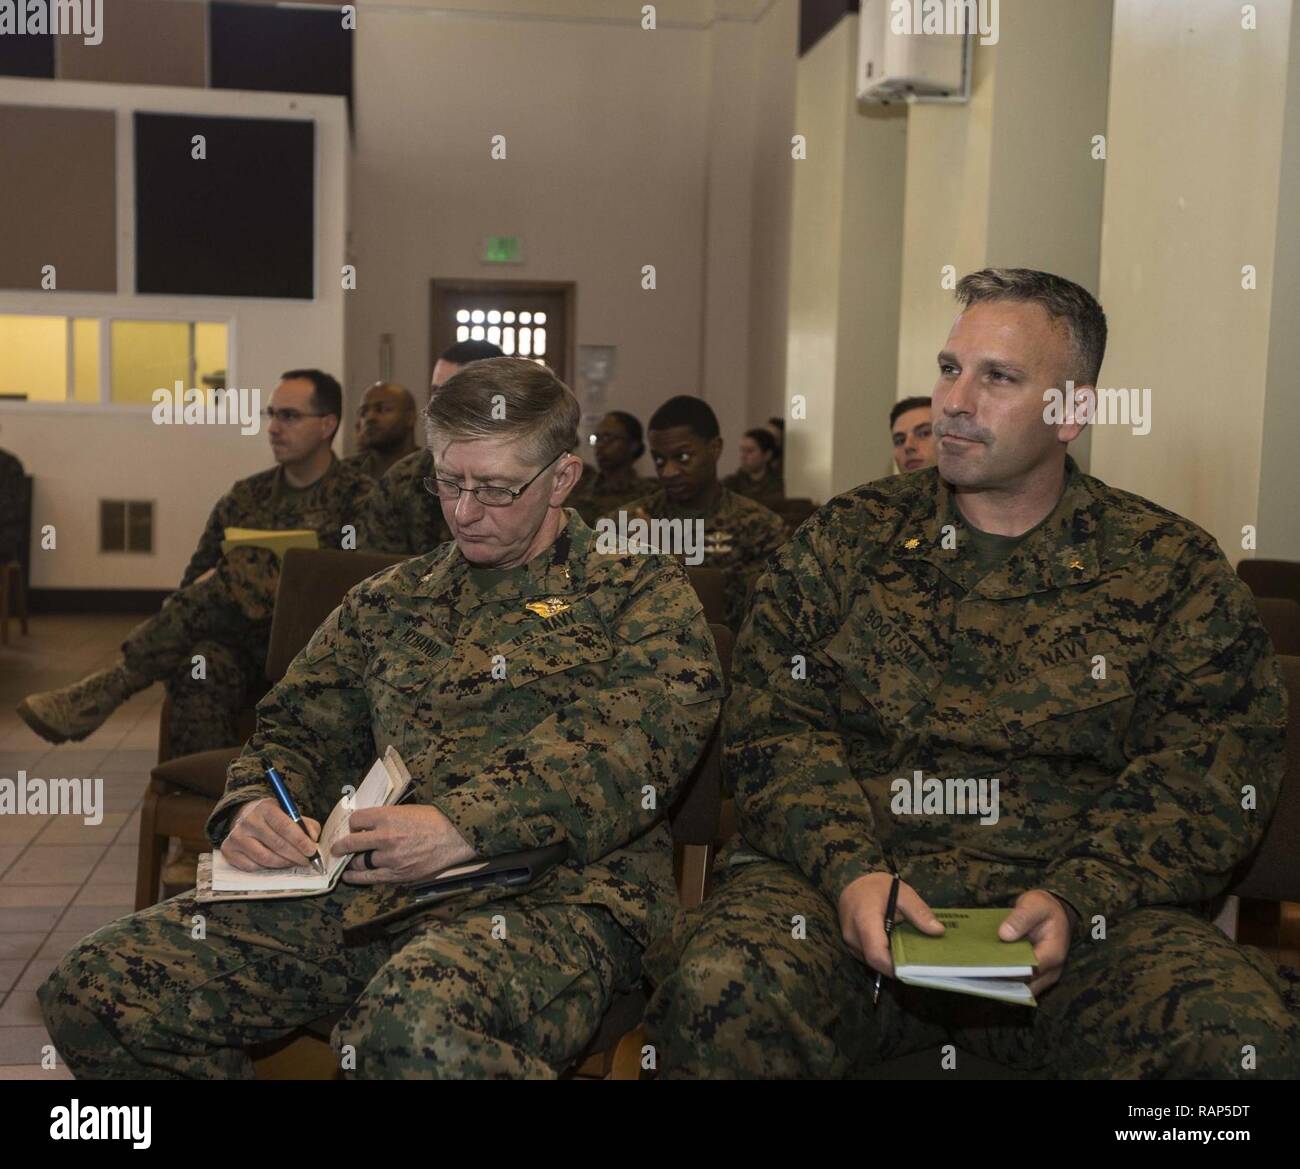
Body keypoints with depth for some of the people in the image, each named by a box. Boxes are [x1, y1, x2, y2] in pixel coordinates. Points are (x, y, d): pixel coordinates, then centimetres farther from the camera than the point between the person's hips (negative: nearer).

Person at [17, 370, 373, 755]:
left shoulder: (359, 497, 3)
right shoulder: (246, 495, 18)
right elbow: (196, 577, 19)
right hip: (235, 639, 3)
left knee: (227, 586, -30)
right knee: (205, 664, -34)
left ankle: (108, 687, -27)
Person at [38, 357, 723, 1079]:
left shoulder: (642, 592, 8)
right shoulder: (391, 600, 24)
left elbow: (639, 747, -9)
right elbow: (300, 730, 26)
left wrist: (465, 828, -20)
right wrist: (253, 805, 2)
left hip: (558, 891, -5)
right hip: (368, 887, 5)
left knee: (420, 1026, -40)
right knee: (93, 989, -11)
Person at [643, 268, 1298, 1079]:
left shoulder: (1174, 568, 9)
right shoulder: (847, 540, 11)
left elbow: (1210, 772, 1)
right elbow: (775, 724, 5)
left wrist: (1073, 900, -13)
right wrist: (849, 868, -13)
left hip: (1086, 901, 1)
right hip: (846, 875, 0)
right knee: (723, 986, -31)